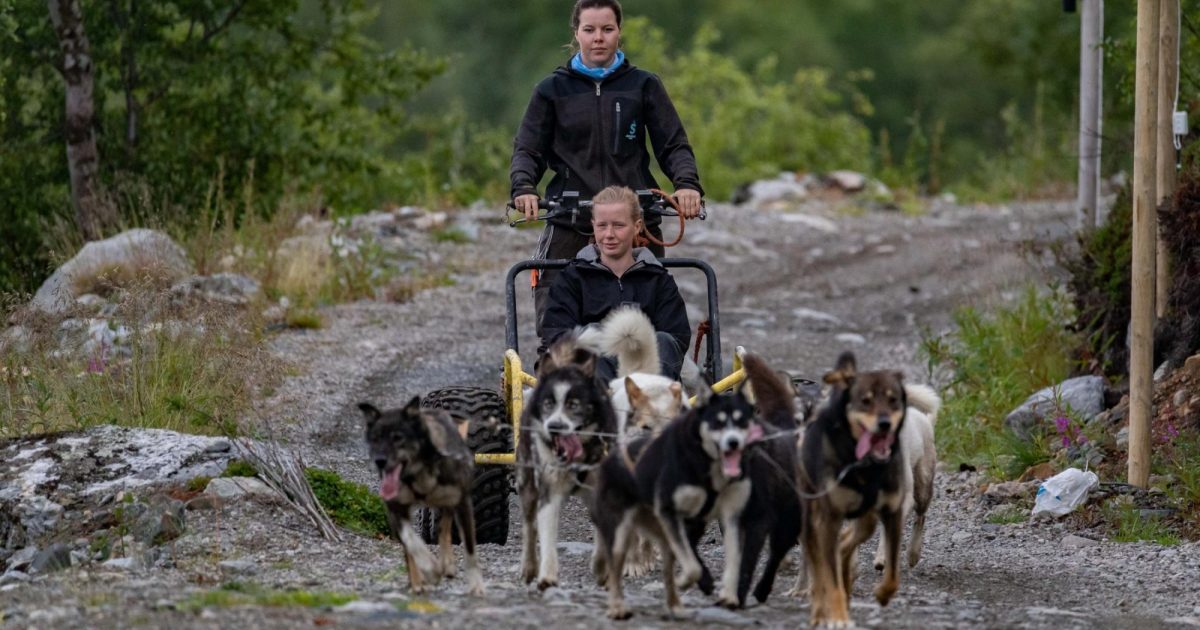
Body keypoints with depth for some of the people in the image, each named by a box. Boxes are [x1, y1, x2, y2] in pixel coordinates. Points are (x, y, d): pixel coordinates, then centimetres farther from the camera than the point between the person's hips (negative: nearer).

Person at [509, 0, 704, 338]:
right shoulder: (552, 90, 8)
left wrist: (687, 183, -13)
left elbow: (673, 144, 6)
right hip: (569, 221, -1)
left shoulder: (643, 86, 8)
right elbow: (528, 149, 7)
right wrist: (523, 188, -14)